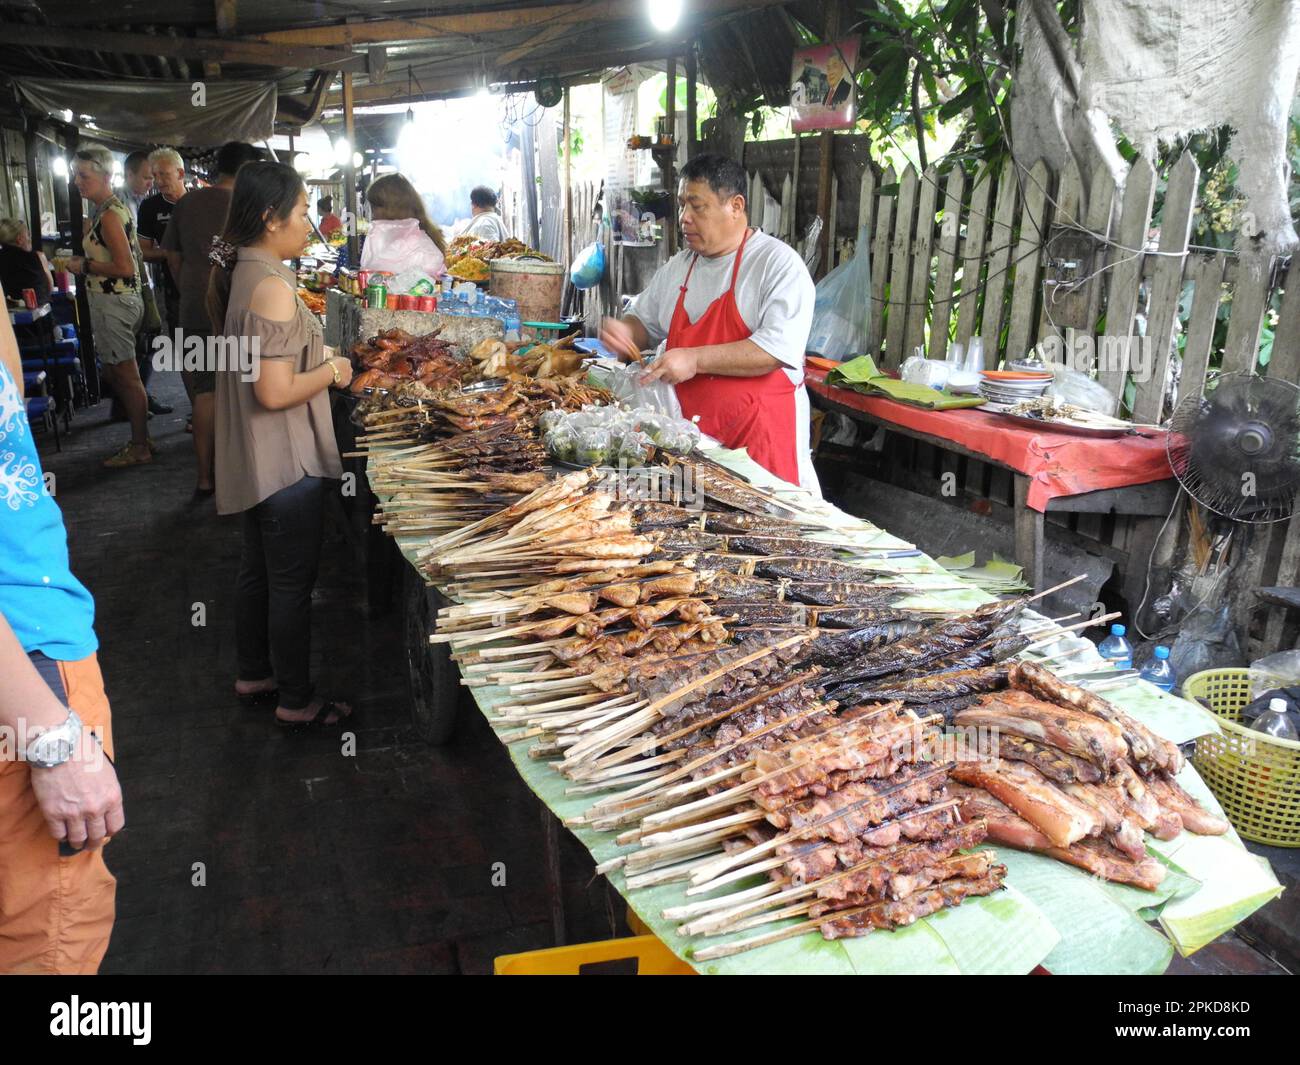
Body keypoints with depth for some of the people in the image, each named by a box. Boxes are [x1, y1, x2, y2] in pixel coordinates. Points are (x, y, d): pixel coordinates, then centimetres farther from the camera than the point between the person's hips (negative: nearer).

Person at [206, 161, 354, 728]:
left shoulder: (236, 274, 7)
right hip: (287, 462, -10)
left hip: (253, 461, 10)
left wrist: (317, 360, 14)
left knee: (258, 569, 21)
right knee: (292, 584, 3)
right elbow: (276, 393, -27)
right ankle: (297, 702, 17)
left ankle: (253, 675, 38)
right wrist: (332, 370, -12)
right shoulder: (272, 286, -23)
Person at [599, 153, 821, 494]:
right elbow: (644, 321, 27)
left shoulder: (779, 263, -8)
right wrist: (624, 332, 2)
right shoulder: (676, 268, 13)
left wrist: (696, 359, -24)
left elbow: (780, 348, -20)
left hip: (760, 432, -5)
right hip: (692, 432, 6)